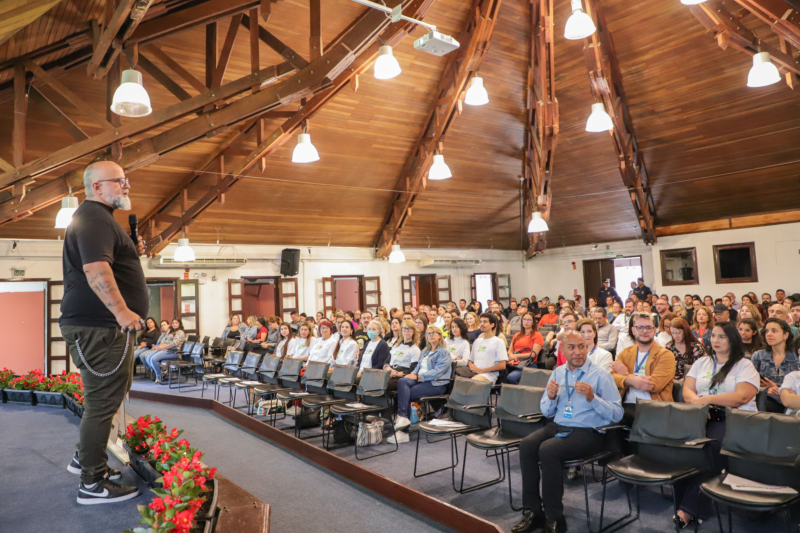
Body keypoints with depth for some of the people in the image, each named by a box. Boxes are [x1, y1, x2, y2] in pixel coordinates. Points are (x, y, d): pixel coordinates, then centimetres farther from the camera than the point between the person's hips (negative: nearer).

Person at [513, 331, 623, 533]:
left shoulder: (600, 375, -3)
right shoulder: (558, 372, 12)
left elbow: (617, 414, -7)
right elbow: (547, 412, 16)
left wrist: (592, 397, -20)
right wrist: (551, 397, -5)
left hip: (587, 432, -5)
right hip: (558, 426, 5)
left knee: (548, 449, -30)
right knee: (527, 445, -22)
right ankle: (532, 512, -12)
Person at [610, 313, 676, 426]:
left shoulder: (666, 355, 4)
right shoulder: (625, 353, 18)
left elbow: (655, 385, -11)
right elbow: (612, 377, 2)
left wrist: (626, 374, 0)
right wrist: (631, 380, -19)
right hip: (627, 405, 3)